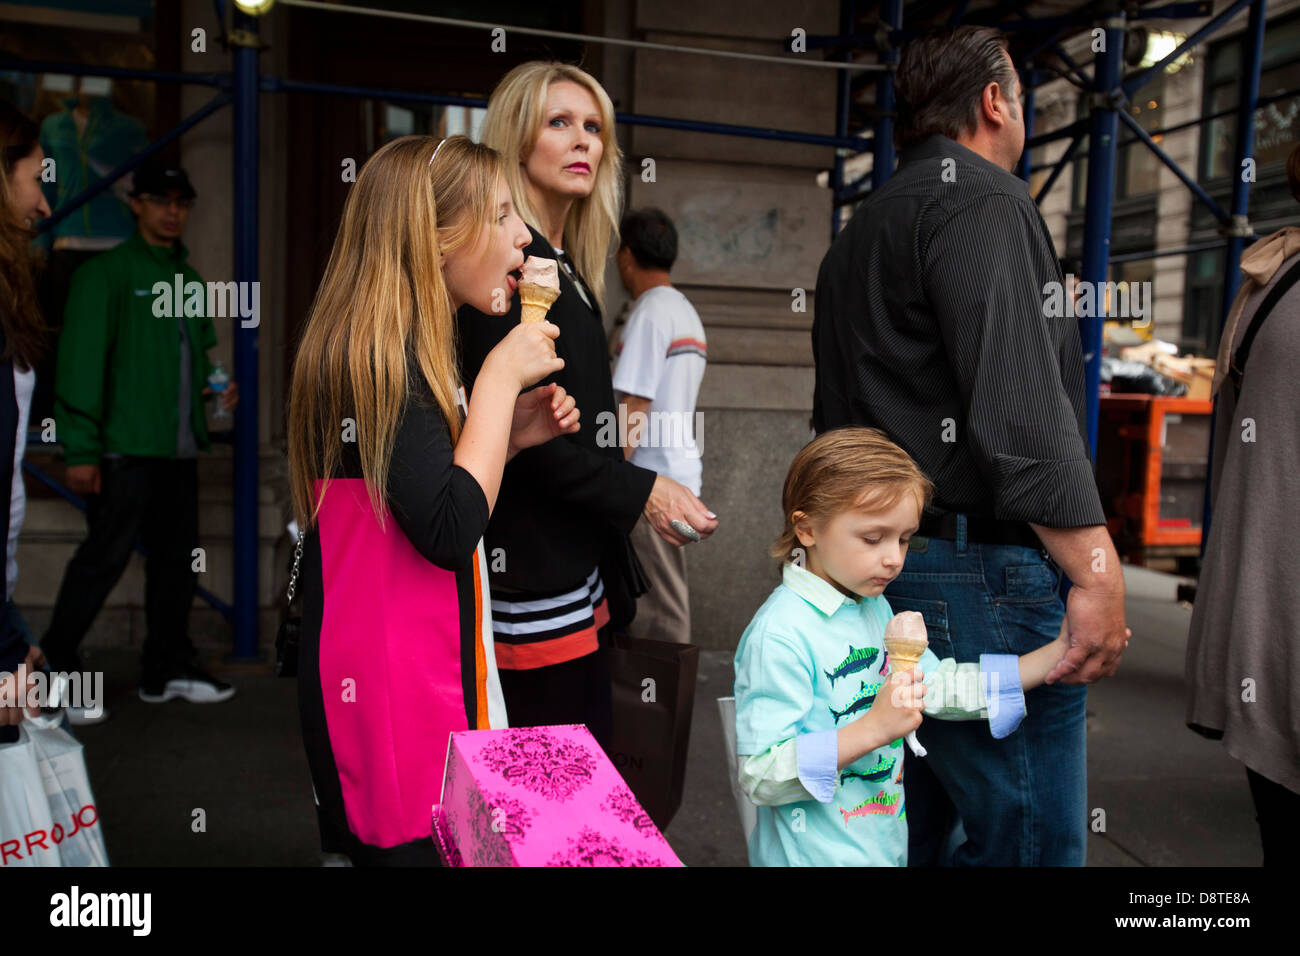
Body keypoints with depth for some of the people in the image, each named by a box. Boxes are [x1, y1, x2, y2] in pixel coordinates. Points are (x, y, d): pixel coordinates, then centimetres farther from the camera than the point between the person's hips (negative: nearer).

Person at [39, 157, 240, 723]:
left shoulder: (189, 279, 19)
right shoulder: (106, 273, -3)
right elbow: (82, 363, -10)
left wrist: (216, 387, 5)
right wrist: (81, 448, -15)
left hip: (180, 448, 7)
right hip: (126, 447, -7)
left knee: (177, 560, 10)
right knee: (103, 560, -4)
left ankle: (167, 670, 22)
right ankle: (54, 671, 10)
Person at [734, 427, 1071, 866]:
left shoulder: (875, 609, 4)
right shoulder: (779, 635, -25)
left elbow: (940, 684, 10)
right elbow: (761, 776, -26)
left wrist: (1057, 653, 5)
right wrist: (875, 727, -31)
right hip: (814, 854, -8)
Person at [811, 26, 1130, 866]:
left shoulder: (859, 230, 22)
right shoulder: (981, 197, -7)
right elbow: (1020, 409, -20)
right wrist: (1098, 574, -18)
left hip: (880, 566, 10)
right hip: (982, 572, -10)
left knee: (911, 833, 17)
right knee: (1033, 839, -2)